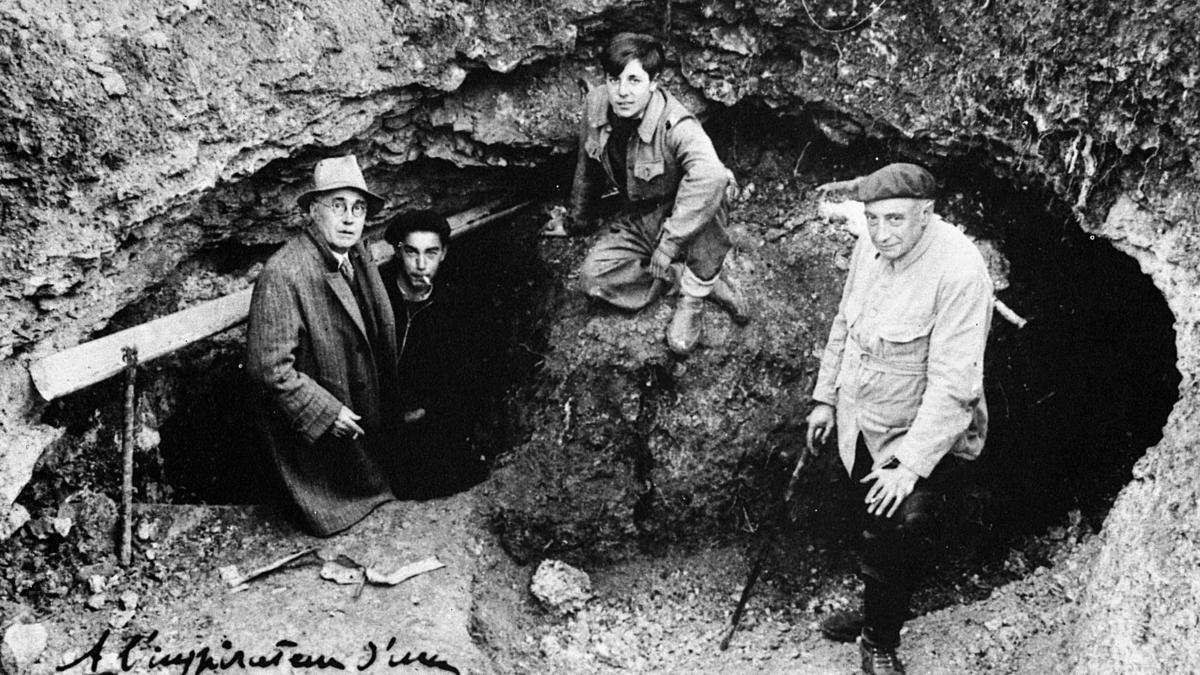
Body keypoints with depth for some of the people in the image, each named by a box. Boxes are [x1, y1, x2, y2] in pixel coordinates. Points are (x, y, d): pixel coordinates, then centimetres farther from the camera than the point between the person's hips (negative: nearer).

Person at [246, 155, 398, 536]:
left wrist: (389, 399, 10)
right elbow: (268, 365, -27)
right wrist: (326, 412, -24)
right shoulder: (283, 275, -27)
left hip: (367, 421, 8)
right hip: (315, 431, -8)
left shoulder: (356, 255, 0)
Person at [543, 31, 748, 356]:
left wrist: (669, 243, -49)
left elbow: (710, 176, -50)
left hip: (682, 216, -6)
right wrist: (577, 219, 20)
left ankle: (693, 298, -18)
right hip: (641, 222, 6)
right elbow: (588, 164, 8)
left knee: (707, 194, -37)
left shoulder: (676, 127, -30)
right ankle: (707, 281, -7)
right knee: (594, 277, -15)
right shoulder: (596, 106, -11)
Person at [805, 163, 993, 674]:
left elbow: (953, 383, -28)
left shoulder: (959, 271, -27)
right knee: (873, 531, 22)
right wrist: (825, 397, 13)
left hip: (925, 438, -6)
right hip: (862, 426, 7)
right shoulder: (870, 247, -6)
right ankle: (875, 612, 46)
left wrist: (910, 465, -27)